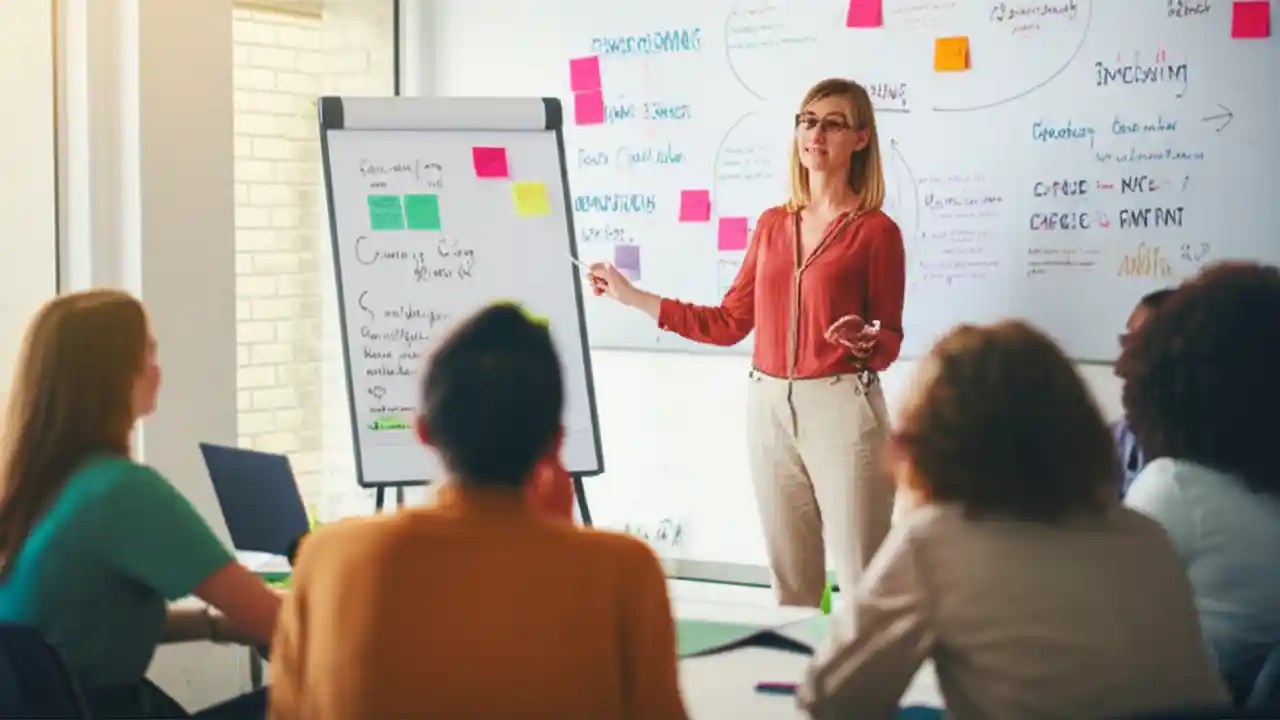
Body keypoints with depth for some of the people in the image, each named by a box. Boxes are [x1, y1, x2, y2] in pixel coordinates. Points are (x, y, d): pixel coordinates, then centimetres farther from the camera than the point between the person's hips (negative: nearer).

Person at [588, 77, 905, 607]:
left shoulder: (876, 231, -5)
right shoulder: (772, 225, 10)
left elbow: (889, 345, -1)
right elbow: (729, 323, 12)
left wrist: (863, 341, -25)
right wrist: (632, 296, 13)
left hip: (843, 409, -5)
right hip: (770, 407, 5)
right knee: (790, 585, 13)